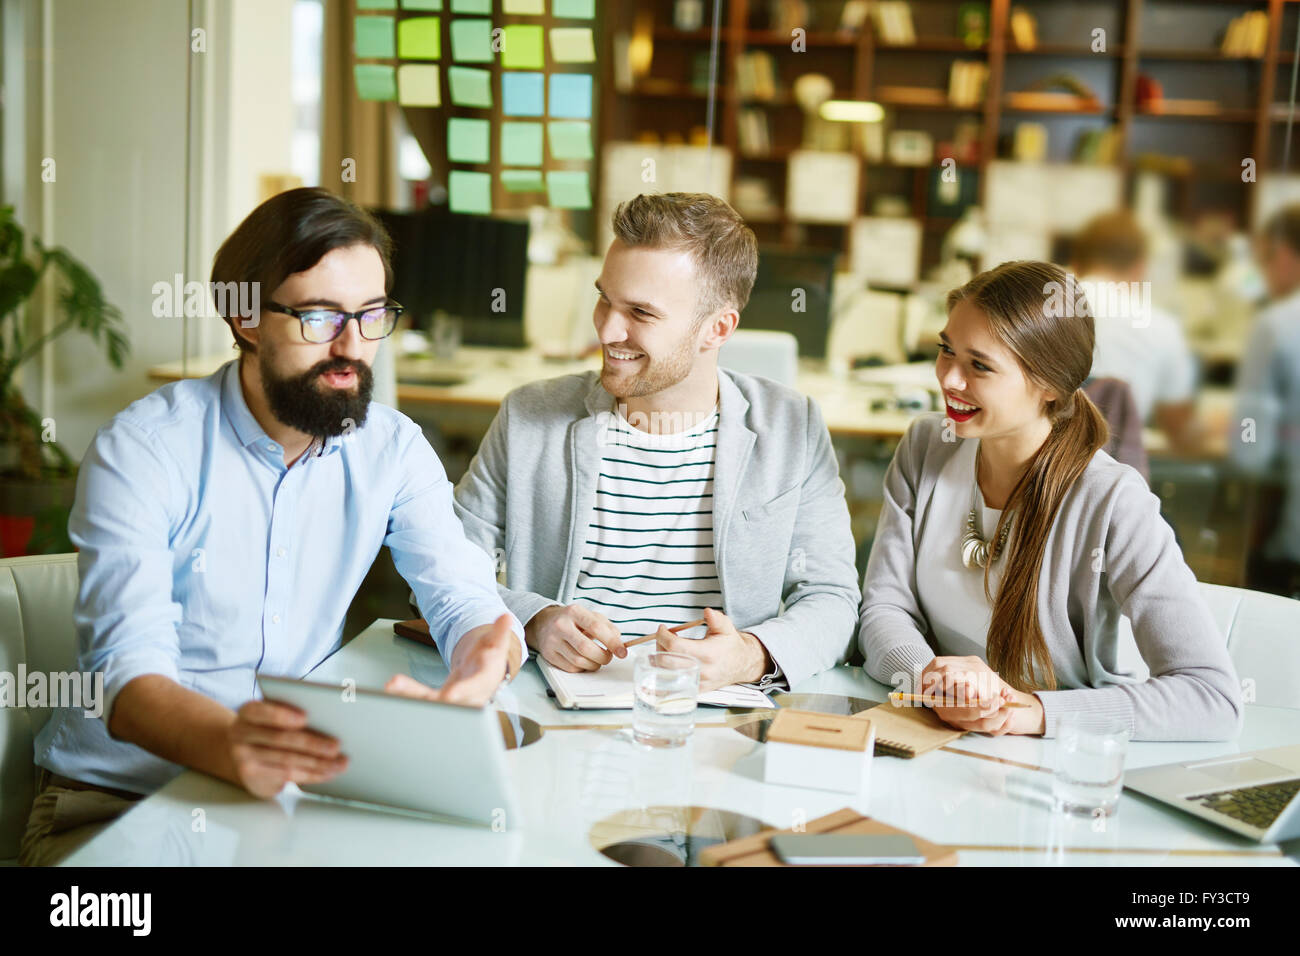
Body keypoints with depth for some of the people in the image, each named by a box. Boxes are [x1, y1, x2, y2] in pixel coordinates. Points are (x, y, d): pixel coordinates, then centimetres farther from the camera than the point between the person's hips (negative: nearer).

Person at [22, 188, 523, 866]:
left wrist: (480, 667, -32)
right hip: (114, 799, -5)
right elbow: (129, 673, -23)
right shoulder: (142, 450, -13)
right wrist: (229, 747, -46)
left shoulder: (391, 448, 2)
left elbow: (465, 600, -5)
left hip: (300, 782, 6)